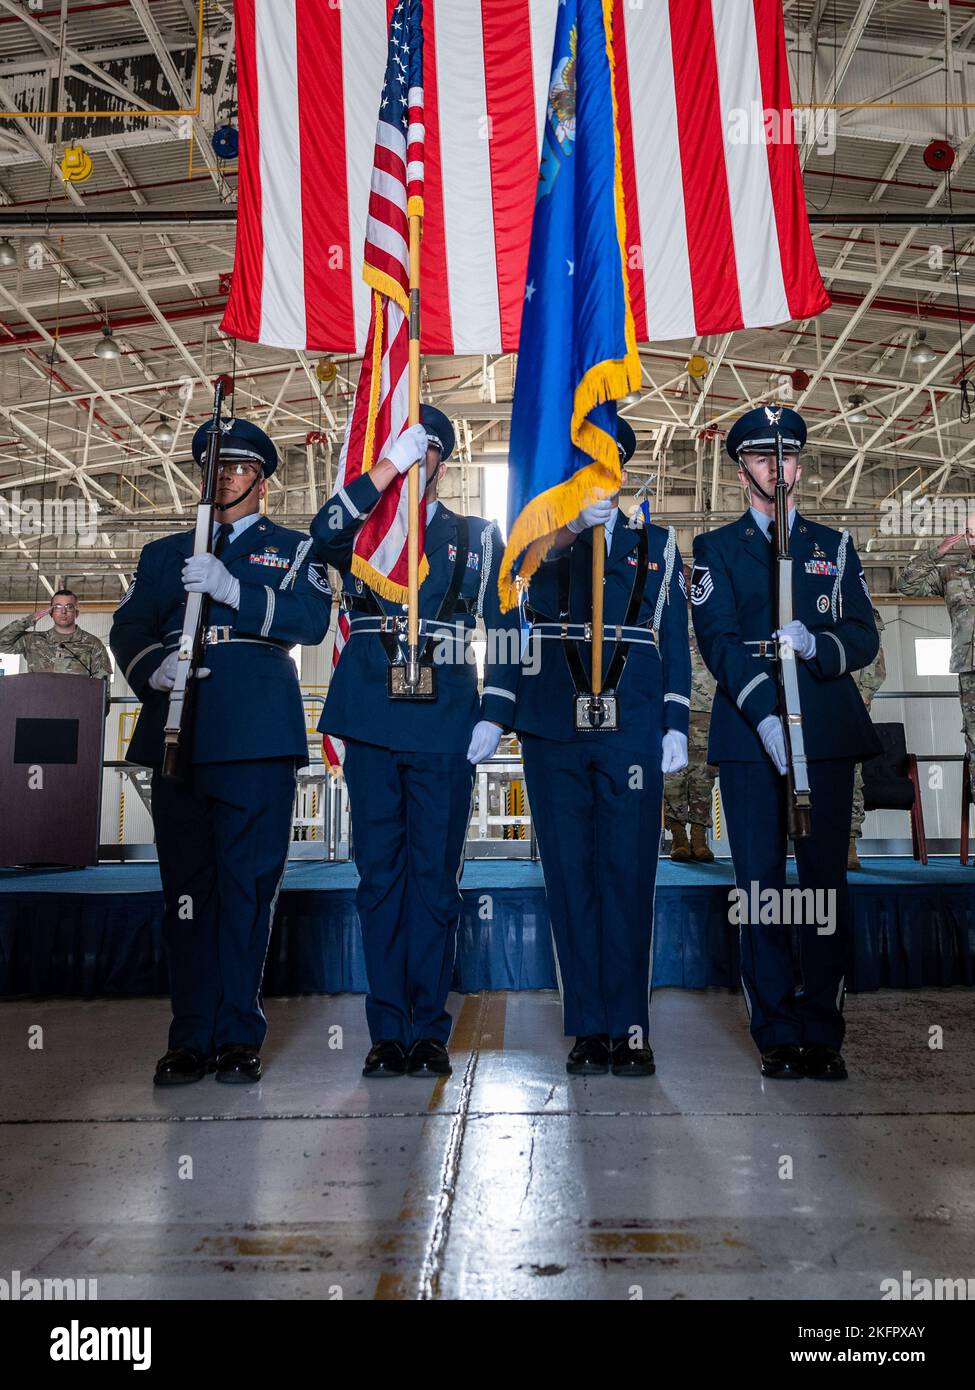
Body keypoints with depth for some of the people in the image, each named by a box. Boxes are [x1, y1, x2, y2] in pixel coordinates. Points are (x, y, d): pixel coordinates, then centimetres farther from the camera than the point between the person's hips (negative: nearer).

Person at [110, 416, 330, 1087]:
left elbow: (312, 620, -3)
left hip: (258, 738, -2)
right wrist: (154, 668, -9)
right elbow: (127, 628, 13)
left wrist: (232, 589, -16)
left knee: (249, 886, -2)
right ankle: (192, 1038, 12)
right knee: (185, 887, 3)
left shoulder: (293, 548, 15)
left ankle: (239, 1037, 8)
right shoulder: (164, 553, 23)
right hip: (177, 736, 3)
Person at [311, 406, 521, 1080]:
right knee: (380, 875, 4)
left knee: (435, 878, 2)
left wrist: (494, 716, -1)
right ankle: (388, 1031, 13)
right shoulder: (362, 530, 15)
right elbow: (324, 535, -11)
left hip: (446, 725, 0)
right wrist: (388, 463, -14)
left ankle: (429, 1030, 12)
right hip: (371, 723, 1)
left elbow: (505, 631, 10)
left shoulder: (477, 536, 15)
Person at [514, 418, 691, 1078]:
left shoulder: (657, 543, 16)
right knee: (571, 876, 3)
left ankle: (630, 1028, 9)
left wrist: (676, 725, 3)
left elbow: (676, 640, 12)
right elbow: (534, 600, -6)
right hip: (555, 732, 0)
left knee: (628, 878, -1)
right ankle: (589, 1028, 12)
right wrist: (569, 531, -20)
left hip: (632, 733, 0)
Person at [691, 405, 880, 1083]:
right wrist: (763, 715, -16)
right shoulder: (716, 548, 12)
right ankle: (778, 1034, 9)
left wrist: (815, 645, -13)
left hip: (828, 731, 2)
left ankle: (822, 1032, 10)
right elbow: (718, 640, -2)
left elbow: (865, 636, 9)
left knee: (826, 878, 1)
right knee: (760, 880, -1)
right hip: (749, 731, -1)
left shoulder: (835, 545, 18)